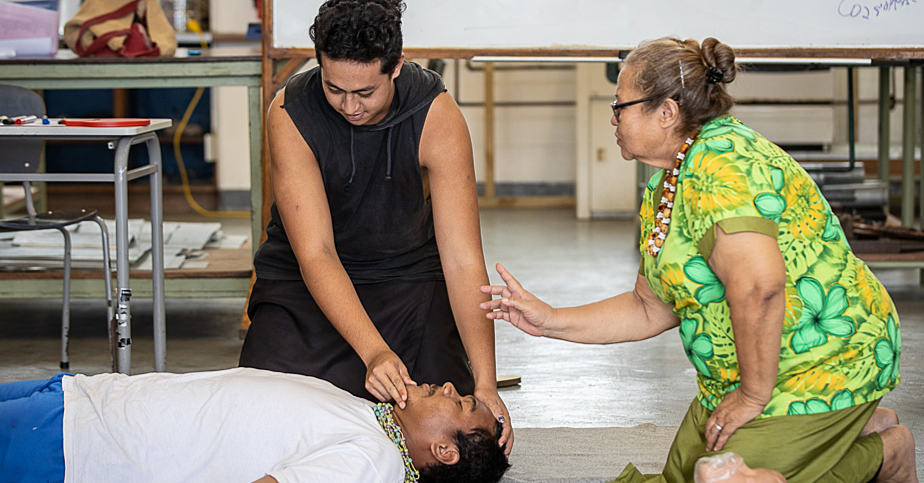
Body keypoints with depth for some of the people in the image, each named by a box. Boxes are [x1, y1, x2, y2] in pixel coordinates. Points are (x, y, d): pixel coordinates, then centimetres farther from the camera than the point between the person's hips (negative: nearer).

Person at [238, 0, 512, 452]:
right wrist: (374, 352, -43)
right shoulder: (290, 114, -22)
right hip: (303, 280, 0)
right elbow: (315, 255, -27)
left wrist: (485, 384, -33)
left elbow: (462, 260, -23)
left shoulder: (436, 115, -21)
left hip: (409, 275, 0)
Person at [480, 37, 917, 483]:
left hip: (821, 365, -10)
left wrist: (753, 396, -26)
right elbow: (652, 308, 14)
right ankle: (854, 427, 16)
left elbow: (758, 287, -36)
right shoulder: (664, 187, 9)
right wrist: (551, 321, 6)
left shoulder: (721, 166, -24)